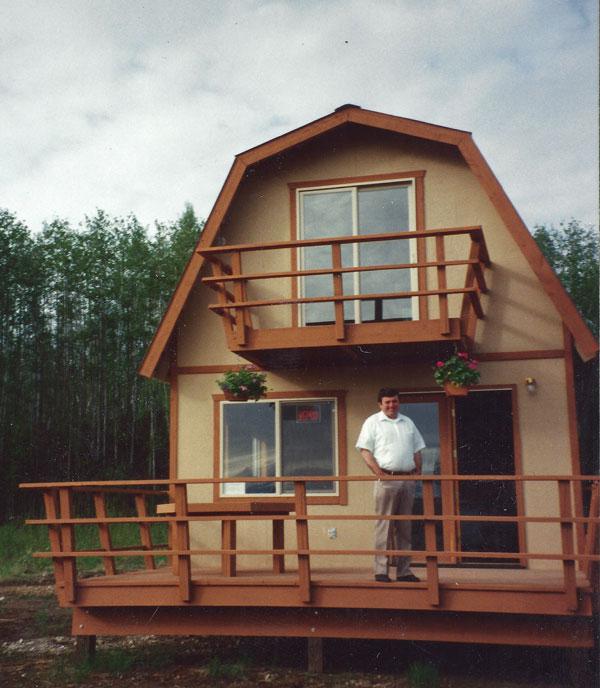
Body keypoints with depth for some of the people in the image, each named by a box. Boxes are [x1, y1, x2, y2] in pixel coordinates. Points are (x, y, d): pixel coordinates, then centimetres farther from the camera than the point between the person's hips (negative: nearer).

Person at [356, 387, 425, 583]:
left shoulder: (408, 423, 19)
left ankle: (404, 570, 14)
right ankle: (381, 570, -2)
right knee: (384, 526, -6)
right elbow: (365, 450, -5)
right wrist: (377, 470, -15)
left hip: (408, 479, 5)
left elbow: (417, 451, 21)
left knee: (405, 527, 8)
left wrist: (418, 470, 6)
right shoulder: (373, 422, 3)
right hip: (387, 478, -5)